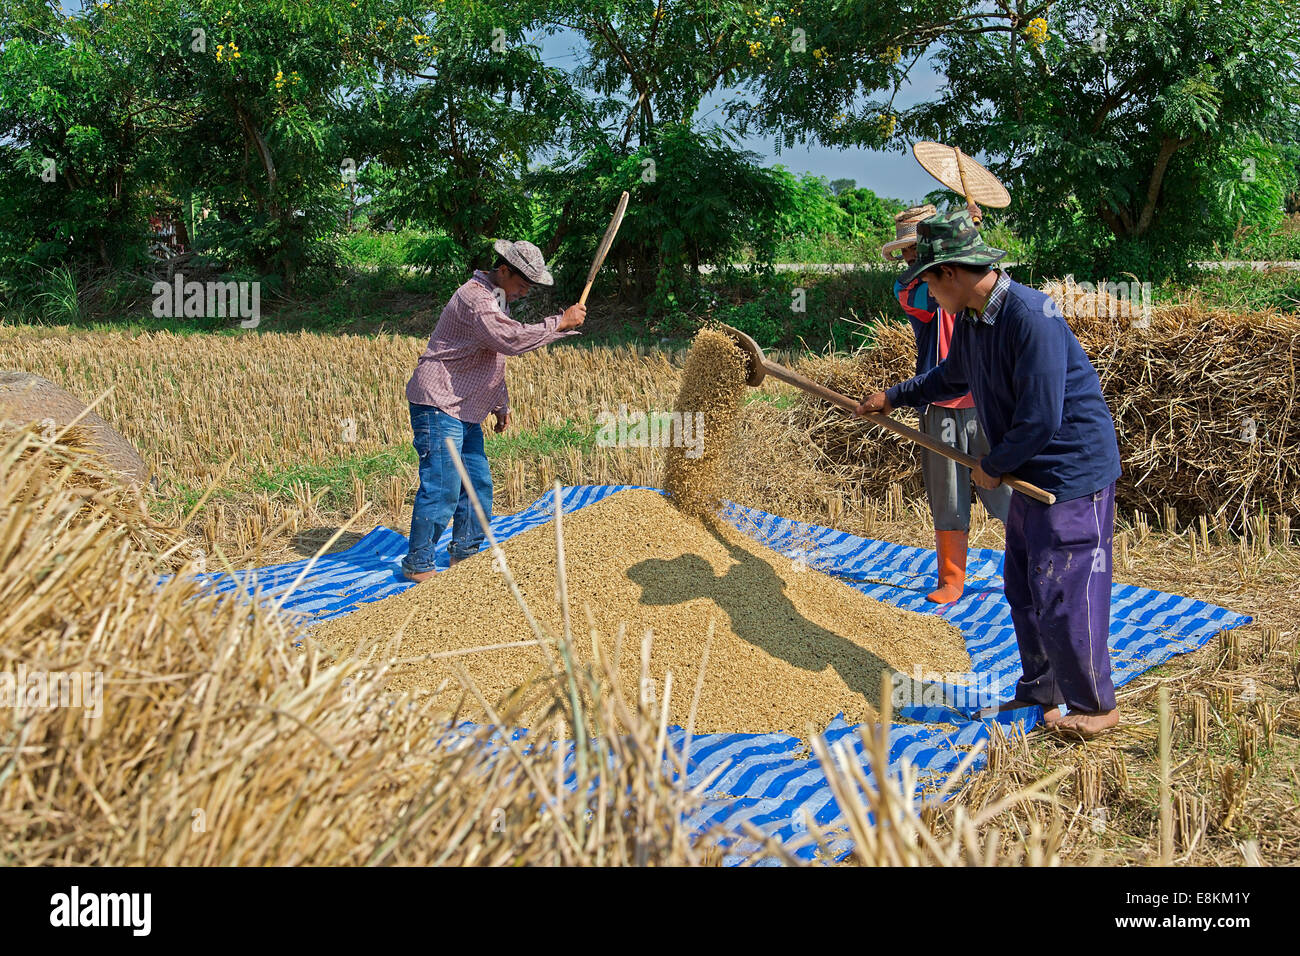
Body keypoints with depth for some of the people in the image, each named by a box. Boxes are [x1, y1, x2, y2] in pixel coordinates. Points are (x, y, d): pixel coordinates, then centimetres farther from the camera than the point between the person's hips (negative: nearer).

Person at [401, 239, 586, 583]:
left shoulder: (495, 299, 17)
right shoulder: (474, 298, -18)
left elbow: (495, 357, 27)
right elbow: (512, 339, -31)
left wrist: (501, 404, 25)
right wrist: (561, 322, -25)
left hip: (465, 411, 10)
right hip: (438, 404, -10)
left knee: (479, 484, 11)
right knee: (442, 488, -10)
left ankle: (464, 553, 24)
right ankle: (418, 565, 0)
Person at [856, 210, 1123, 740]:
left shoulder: (1032, 317, -25)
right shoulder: (970, 318, 5)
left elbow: (1041, 420, -26)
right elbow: (952, 377, 27)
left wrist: (993, 467, -12)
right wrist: (893, 397, 34)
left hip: (1072, 472, -10)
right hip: (1030, 476, 10)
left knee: (1061, 597, -4)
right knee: (1023, 591, 16)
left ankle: (1094, 707, 13)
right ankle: (1039, 693, 31)